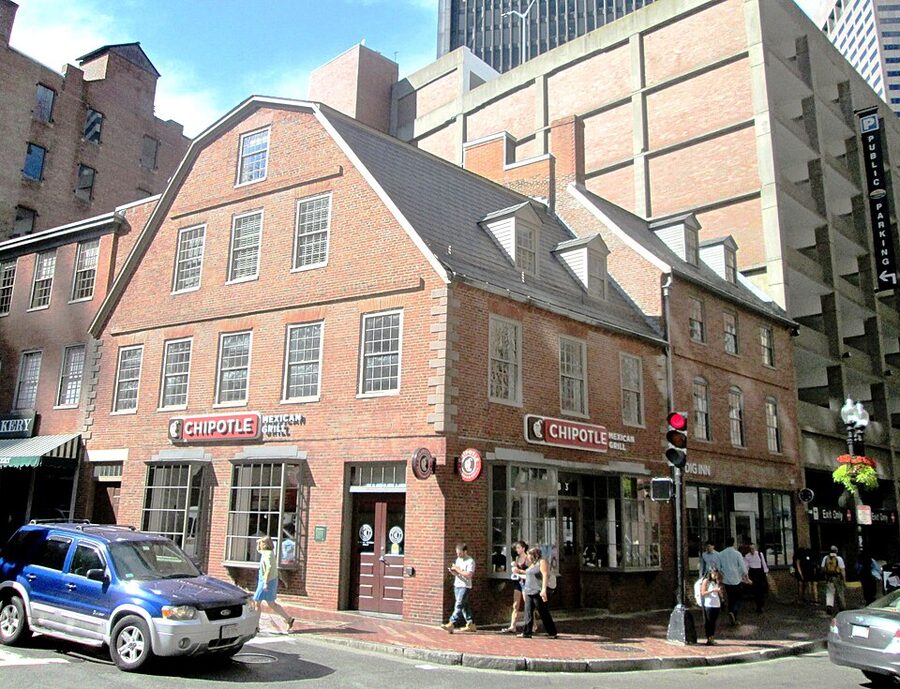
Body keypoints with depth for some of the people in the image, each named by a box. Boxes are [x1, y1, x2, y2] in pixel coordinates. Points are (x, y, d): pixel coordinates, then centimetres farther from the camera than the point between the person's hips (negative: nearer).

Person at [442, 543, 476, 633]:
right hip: (457, 585, 8)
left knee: (458, 606, -12)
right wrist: (453, 571, -2)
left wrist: (458, 570, -19)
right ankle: (470, 624, 19)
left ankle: (451, 624, -18)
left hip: (465, 587, -8)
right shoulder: (458, 560, 14)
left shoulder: (470, 561, -11)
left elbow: (469, 575, -22)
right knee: (464, 606, 12)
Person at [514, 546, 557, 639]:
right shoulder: (533, 564, 18)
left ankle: (552, 633, 7)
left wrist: (544, 589, -27)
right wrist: (519, 571, 31)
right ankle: (527, 633, 7)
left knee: (544, 613, -2)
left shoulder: (542, 562, -9)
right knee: (528, 612, 4)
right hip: (529, 592, 9)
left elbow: (545, 575, -19)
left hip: (538, 592, -9)